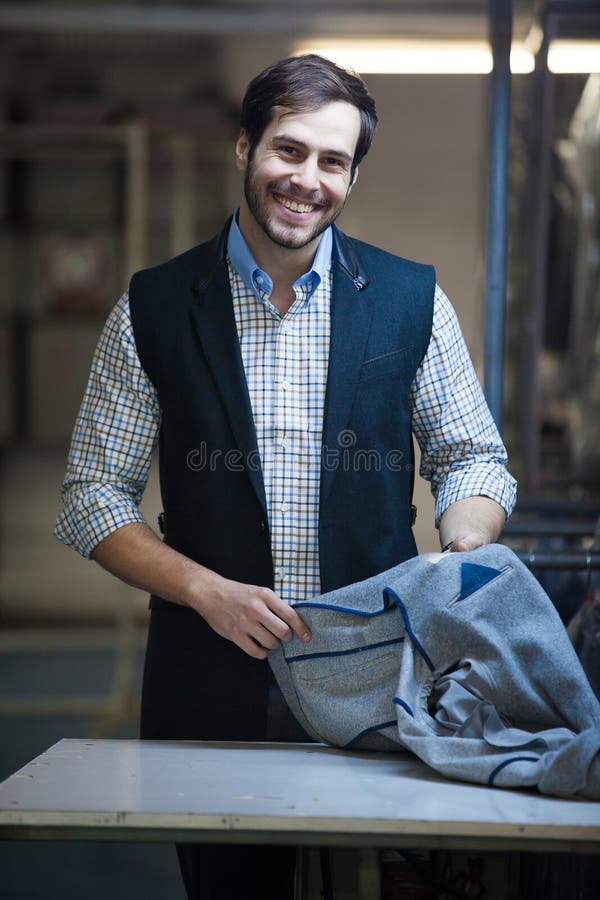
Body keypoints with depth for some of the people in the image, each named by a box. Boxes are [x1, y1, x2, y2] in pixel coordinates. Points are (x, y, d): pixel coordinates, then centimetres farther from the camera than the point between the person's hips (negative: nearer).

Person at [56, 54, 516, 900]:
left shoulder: (412, 300, 2)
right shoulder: (154, 309, 0)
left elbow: (473, 459, 9)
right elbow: (92, 496, 1)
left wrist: (464, 548, -13)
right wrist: (207, 590, -13)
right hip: (211, 688, 0)